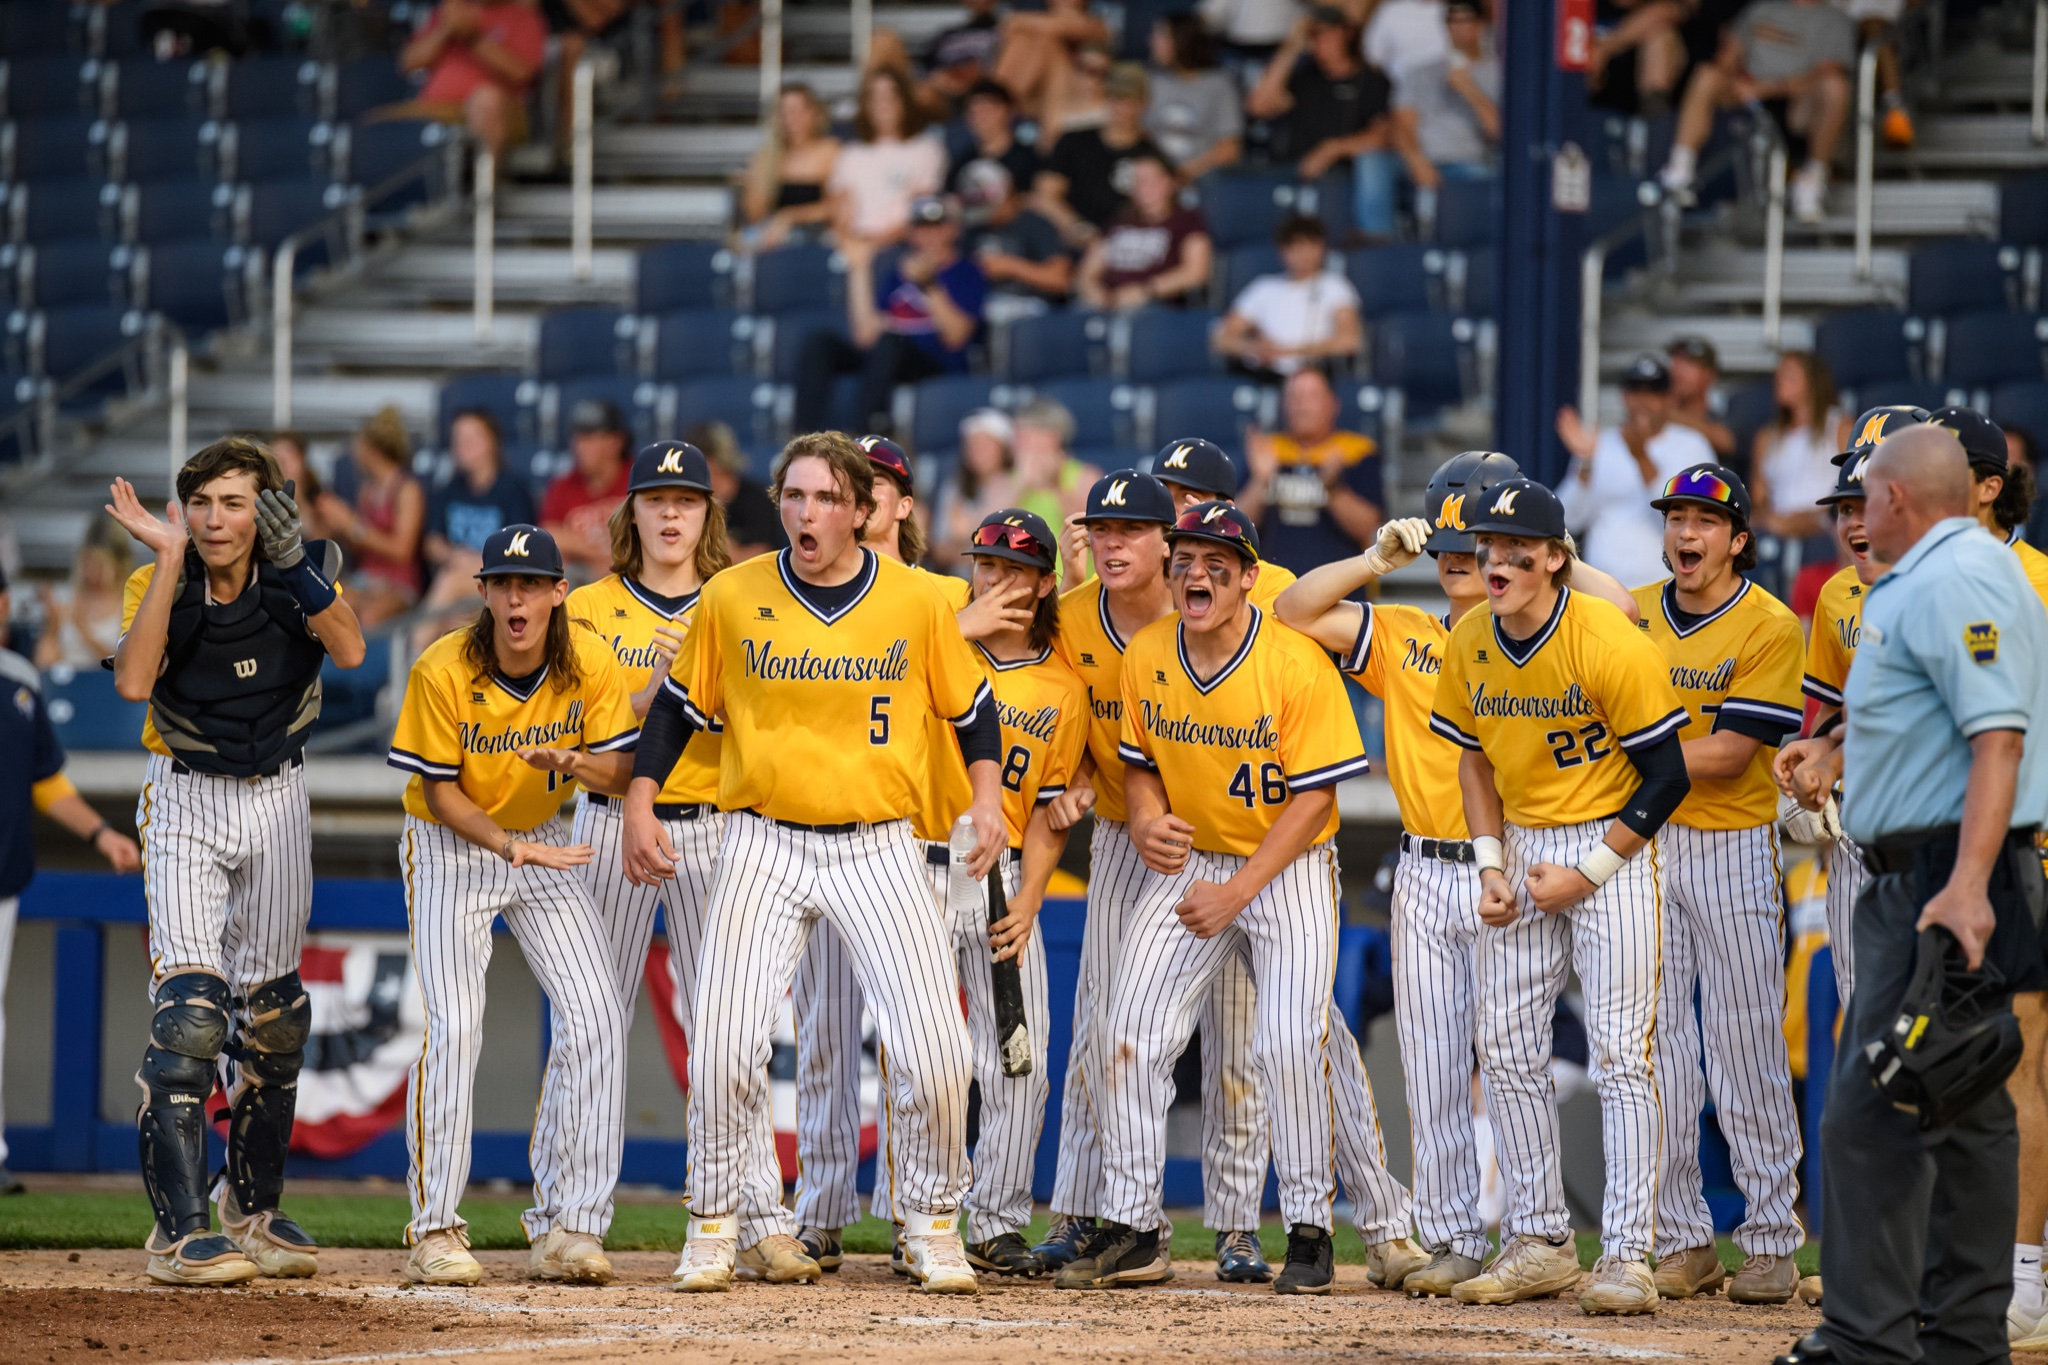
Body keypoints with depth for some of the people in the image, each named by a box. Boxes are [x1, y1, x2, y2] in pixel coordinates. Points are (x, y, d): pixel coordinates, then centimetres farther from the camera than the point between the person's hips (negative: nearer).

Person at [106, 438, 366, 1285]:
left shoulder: (302, 572, -7)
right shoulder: (155, 584, -11)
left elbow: (349, 652, -24)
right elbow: (133, 682, -28)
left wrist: (292, 562, -32)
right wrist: (170, 560, -29)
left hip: (277, 800, 3)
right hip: (185, 802, -3)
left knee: (274, 1017, 11)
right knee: (189, 1013, -16)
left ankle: (253, 1206, 28)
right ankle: (179, 1232, -18)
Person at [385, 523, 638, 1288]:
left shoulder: (590, 663, -14)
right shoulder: (443, 672, -22)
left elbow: (620, 774, -9)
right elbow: (440, 794, -15)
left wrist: (572, 760, -32)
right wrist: (507, 845, -32)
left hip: (545, 840, 3)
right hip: (451, 846, -3)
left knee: (594, 1018, -10)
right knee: (451, 1024, -17)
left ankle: (567, 1227, -3)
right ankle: (435, 1232, -8)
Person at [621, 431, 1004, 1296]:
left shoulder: (917, 600, 0)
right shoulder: (732, 597, 0)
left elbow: (971, 706, 11)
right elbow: (679, 705, 11)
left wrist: (987, 799, -2)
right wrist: (639, 804, 3)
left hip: (879, 847, 0)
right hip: (764, 843, 0)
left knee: (933, 1051, -9)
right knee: (723, 1047, -9)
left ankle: (932, 1225, 12)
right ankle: (713, 1227, 9)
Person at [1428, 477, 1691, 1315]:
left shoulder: (1610, 646, -19)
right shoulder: (1469, 646, 0)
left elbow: (1668, 777, -14)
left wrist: (1587, 873, -15)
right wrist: (1491, 862, 4)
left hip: (1610, 846, -7)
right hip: (1523, 850, 7)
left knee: (1619, 1053, -10)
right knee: (1506, 1049, 6)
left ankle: (1626, 1256, -10)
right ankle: (1540, 1244, 16)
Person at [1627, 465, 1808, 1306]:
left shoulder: (1770, 627, -6)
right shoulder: (1631, 615, 10)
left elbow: (1729, 753, -12)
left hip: (1732, 849, -4)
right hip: (1642, 848, 4)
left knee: (1746, 1045, -5)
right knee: (1657, 1041, 3)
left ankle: (1770, 1240, 0)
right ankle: (1681, 1239, 8)